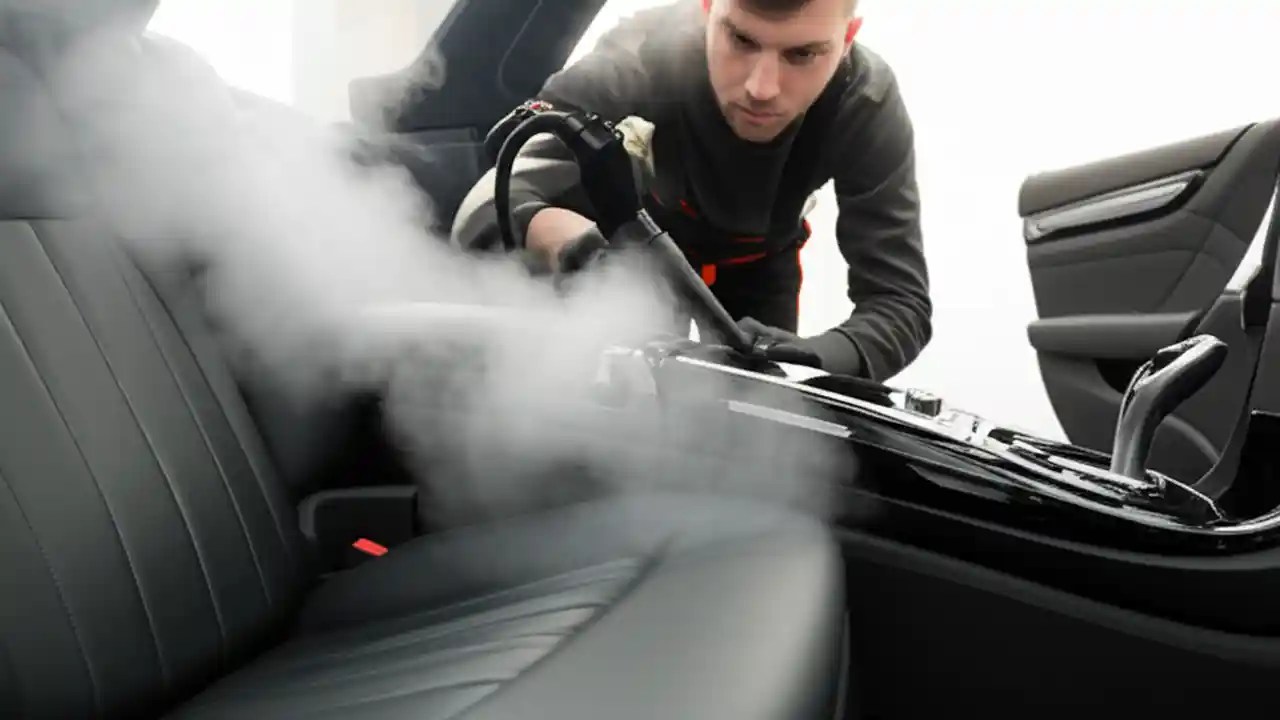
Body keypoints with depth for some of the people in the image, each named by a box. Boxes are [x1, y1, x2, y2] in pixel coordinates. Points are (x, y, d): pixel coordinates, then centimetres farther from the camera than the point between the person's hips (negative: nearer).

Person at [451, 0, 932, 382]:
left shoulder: (868, 109, -36)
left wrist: (822, 359, -63)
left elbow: (902, 298, -38)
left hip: (760, 260, 2)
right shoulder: (635, 60, -41)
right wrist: (548, 230, -73)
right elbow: (484, 208, -47)